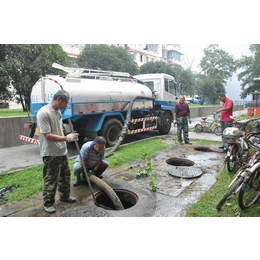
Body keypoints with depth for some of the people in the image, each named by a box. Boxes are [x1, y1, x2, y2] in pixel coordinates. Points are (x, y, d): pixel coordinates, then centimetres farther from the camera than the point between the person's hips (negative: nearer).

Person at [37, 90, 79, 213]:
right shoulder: (43, 113, -22)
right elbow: (48, 136, -25)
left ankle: (65, 195, 37)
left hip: (62, 151, 9)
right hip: (51, 153, -9)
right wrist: (67, 138, -24)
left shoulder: (58, 111, 6)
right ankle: (48, 203, 22)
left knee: (65, 175, 20)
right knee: (50, 179, 5)